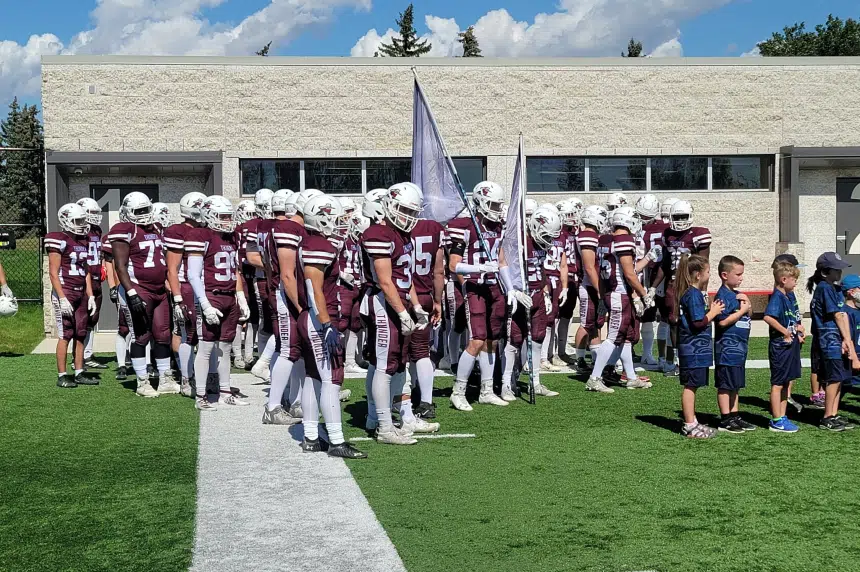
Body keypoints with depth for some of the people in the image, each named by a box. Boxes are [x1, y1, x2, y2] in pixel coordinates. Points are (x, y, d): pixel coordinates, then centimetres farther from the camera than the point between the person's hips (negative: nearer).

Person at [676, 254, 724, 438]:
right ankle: (690, 426, 0)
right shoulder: (693, 295, -17)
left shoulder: (692, 293, 14)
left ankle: (692, 423, 23)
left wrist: (711, 310, 10)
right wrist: (713, 312, -9)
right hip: (694, 350, -10)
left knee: (691, 386, 15)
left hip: (695, 349, 10)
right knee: (690, 386, -5)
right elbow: (699, 322, -21)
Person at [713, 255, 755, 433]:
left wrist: (747, 303, -1)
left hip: (739, 347, 9)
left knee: (735, 385, 14)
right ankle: (725, 420, 3)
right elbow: (723, 321, -23)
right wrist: (742, 310, -14)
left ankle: (735, 417, 21)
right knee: (725, 385, -2)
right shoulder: (723, 295, -14)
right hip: (727, 347, -9)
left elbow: (749, 316, 18)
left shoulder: (737, 295, 14)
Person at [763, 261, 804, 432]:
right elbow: (768, 317, -33)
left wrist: (799, 330, 6)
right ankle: (776, 422, 7)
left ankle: (782, 417, 24)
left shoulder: (791, 296, 10)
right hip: (780, 346, -9)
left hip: (792, 344, 9)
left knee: (788, 382, 15)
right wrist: (785, 331, -24)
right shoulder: (777, 297, -17)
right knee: (778, 384, 0)